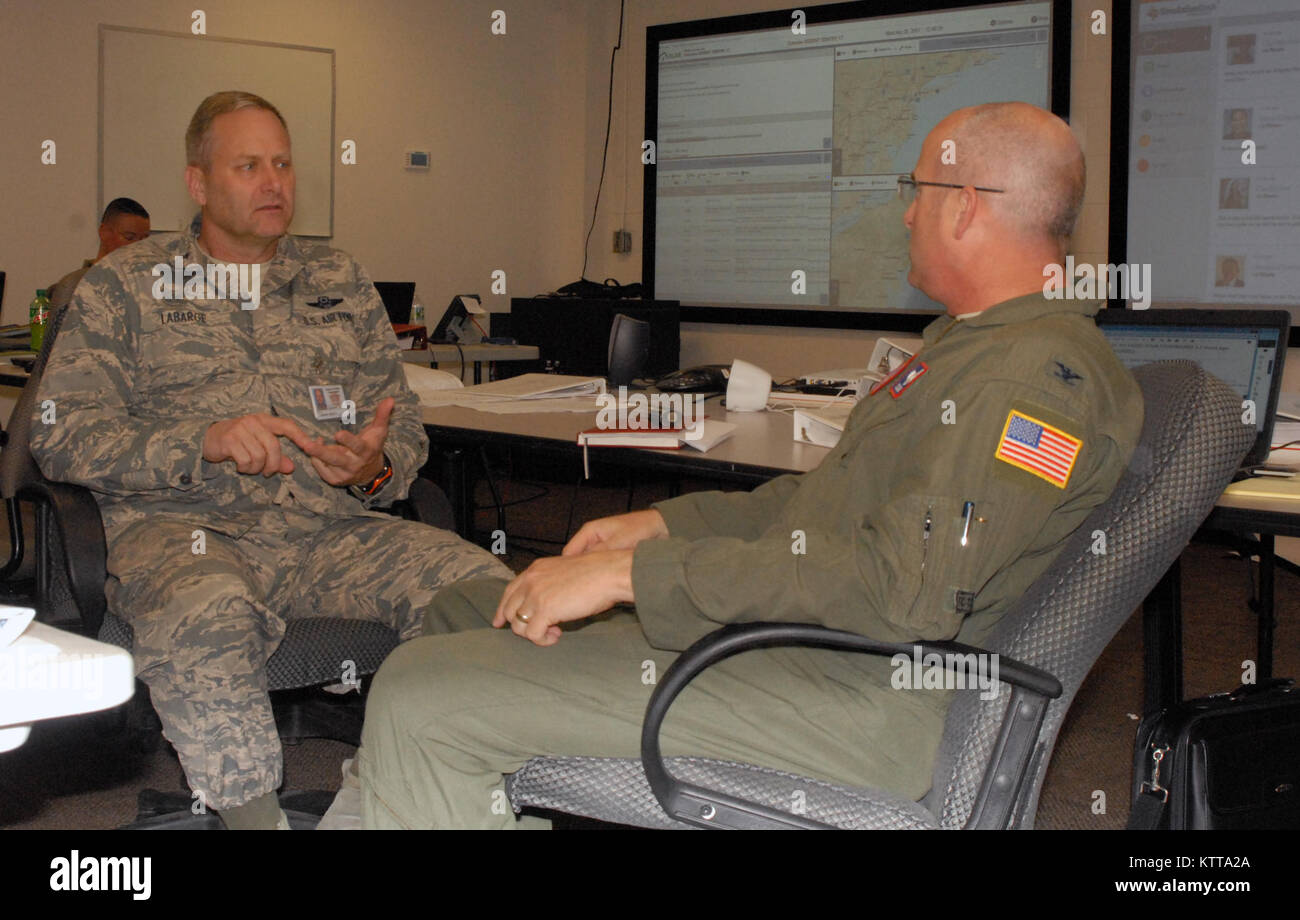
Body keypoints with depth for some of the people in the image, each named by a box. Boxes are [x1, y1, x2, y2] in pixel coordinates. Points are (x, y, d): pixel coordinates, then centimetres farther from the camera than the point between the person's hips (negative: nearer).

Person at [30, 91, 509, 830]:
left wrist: (376, 468, -6)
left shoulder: (343, 283, 23)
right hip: (183, 527, -2)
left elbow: (406, 422, 19)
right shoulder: (127, 284, 14)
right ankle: (254, 816, -23)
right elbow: (63, 435, 3)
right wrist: (204, 442, -14)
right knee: (206, 616, -40)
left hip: (332, 529, 3)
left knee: (484, 589, -27)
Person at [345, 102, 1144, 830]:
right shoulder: (968, 344, 19)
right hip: (778, 633, 11)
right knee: (465, 611, 16)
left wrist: (629, 573, -23)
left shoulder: (1043, 368, -17)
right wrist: (660, 525, 13)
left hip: (859, 694, -11)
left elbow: (900, 590, -27)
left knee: (422, 698, -17)